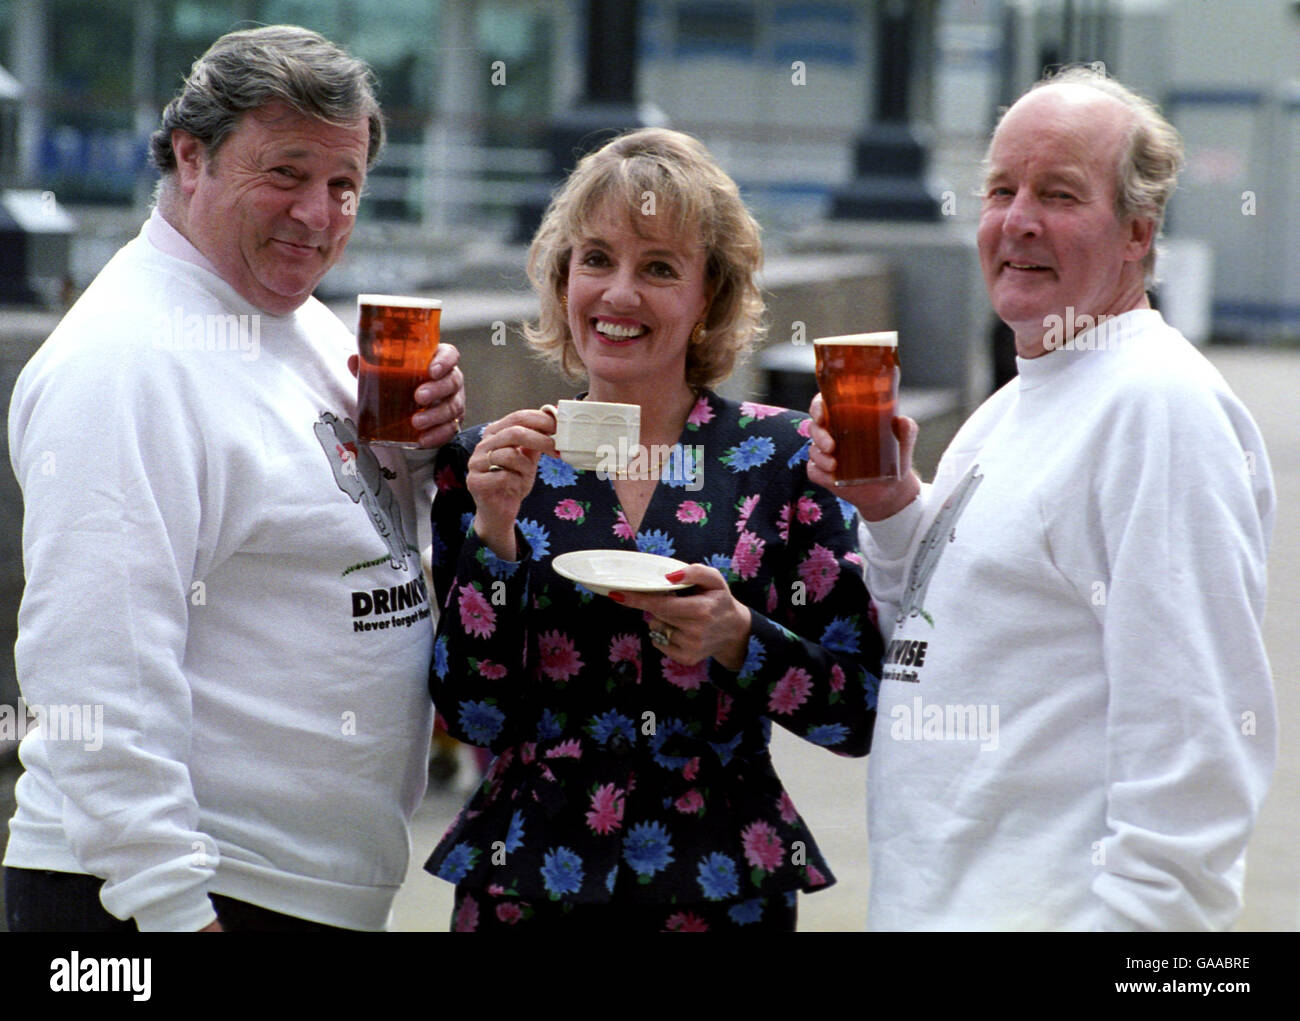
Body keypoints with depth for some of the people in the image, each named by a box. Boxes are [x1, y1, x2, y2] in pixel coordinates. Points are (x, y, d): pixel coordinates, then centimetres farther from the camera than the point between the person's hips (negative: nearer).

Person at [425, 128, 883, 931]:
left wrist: (737, 637, -18)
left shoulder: (782, 458, -1)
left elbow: (865, 713, -3)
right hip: (525, 886, 1)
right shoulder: (494, 462, 2)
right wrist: (494, 531, -14)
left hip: (724, 893, -1)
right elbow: (475, 716, -4)